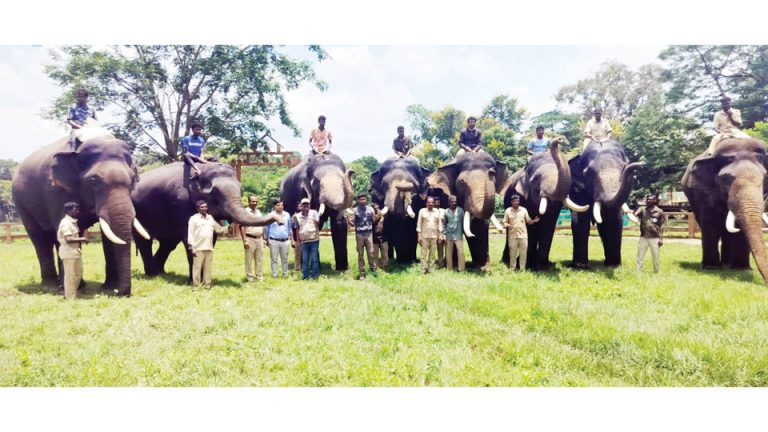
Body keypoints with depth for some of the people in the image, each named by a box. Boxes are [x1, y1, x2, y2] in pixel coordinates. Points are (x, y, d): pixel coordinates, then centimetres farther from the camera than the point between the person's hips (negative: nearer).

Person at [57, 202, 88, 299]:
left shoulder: (73, 222, 14)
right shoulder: (66, 223, -17)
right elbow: (68, 239, -26)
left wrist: (81, 240, 7)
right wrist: (81, 239, -17)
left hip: (76, 251, 10)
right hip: (68, 252, -10)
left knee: (78, 274, 15)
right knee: (70, 276, -2)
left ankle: (73, 294, 26)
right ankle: (70, 297, 7)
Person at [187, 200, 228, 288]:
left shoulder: (211, 218, 14)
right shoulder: (194, 218, -1)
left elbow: (219, 229, 20)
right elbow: (190, 234, -5)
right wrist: (192, 248, -11)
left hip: (209, 248, 5)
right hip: (198, 248, -5)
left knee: (208, 268, 8)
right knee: (197, 267, -1)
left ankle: (207, 285, 15)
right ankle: (196, 286, 7)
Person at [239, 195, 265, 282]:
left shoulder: (259, 211, 14)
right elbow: (242, 227, -12)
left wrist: (263, 238, 15)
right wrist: (245, 240, -17)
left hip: (259, 239, 6)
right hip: (250, 239, -6)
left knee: (260, 259, 9)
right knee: (249, 260, 1)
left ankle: (260, 277, 16)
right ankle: (250, 278, 8)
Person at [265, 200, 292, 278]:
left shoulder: (287, 215, 8)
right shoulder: (271, 215, 2)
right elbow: (267, 228, 9)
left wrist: (290, 238, 16)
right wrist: (267, 240, 8)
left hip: (285, 241, 2)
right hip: (274, 241, -2)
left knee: (285, 259, 6)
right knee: (274, 259, 1)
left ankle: (285, 275, 14)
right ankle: (274, 275, 7)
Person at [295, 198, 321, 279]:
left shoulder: (314, 213, 3)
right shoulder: (298, 216, 12)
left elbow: (318, 224, -3)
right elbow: (298, 229, 16)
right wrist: (298, 240, 14)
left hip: (314, 240, -3)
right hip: (304, 241, 3)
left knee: (314, 259, -1)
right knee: (305, 260, 6)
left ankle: (314, 276, 6)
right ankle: (305, 276, 13)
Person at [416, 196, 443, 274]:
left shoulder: (437, 212, 9)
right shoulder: (422, 211, 1)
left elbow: (439, 223, 9)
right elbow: (419, 224, 0)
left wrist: (440, 235, 2)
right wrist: (419, 236, -6)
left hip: (434, 236, 2)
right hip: (424, 236, -2)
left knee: (432, 254, 3)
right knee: (424, 253, -3)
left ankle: (430, 269, 9)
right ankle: (423, 270, 0)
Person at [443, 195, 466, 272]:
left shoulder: (460, 210, 3)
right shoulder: (446, 212, 5)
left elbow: (464, 221, 8)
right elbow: (443, 224, 10)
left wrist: (464, 231, 6)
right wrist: (444, 234, 3)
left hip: (458, 235, -1)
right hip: (449, 235, 1)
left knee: (460, 251, -9)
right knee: (448, 252, 5)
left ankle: (461, 269, -5)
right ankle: (450, 268, 15)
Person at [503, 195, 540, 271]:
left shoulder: (524, 210, 7)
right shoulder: (508, 211, 4)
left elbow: (528, 221, 11)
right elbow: (505, 222, 6)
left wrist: (534, 221, -10)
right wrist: (507, 225, -16)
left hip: (523, 235, 1)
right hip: (512, 236, -1)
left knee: (523, 253, 1)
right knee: (512, 253, 3)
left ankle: (522, 269, 10)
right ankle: (512, 269, 14)